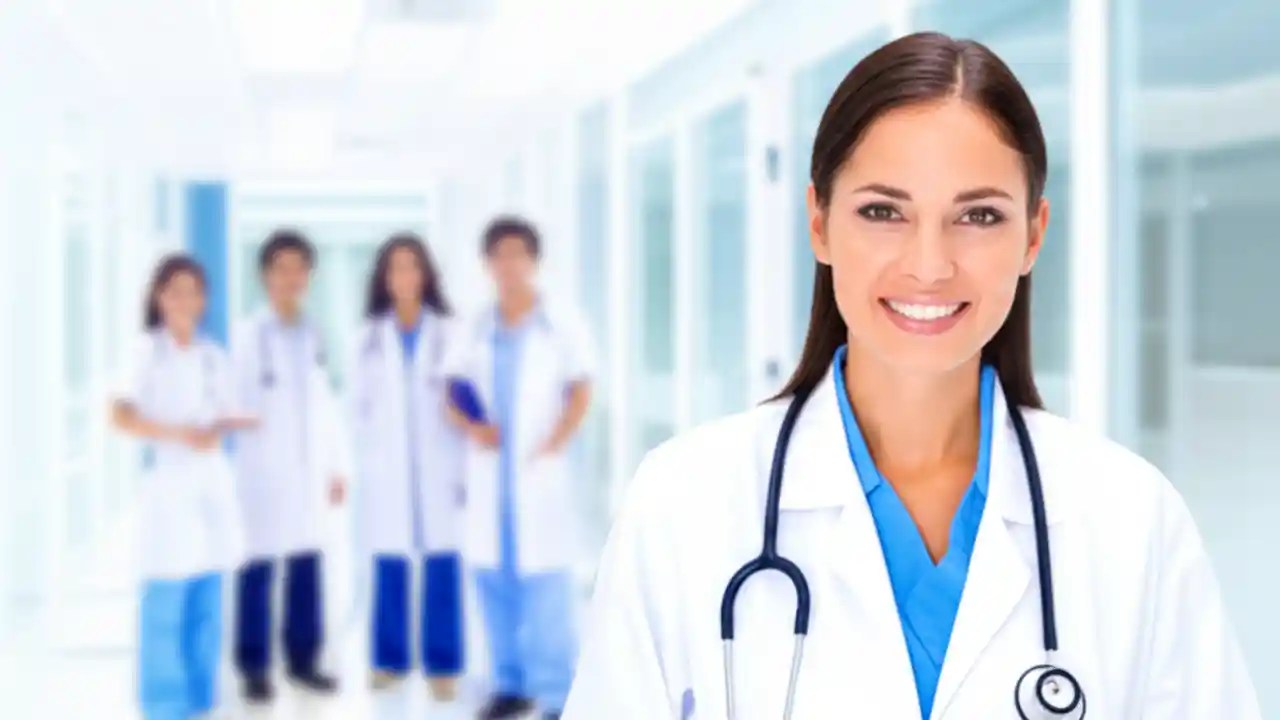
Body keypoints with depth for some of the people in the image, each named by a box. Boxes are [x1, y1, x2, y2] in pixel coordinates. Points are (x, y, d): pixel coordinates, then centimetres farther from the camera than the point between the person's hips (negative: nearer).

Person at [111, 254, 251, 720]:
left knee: (208, 602, 8)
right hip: (168, 480, -5)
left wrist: (220, 430, -7)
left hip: (213, 481, 5)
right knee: (166, 602, -8)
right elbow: (120, 417, -11)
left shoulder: (212, 356, 12)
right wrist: (178, 434, -21)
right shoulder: (148, 351, -2)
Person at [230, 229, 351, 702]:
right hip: (261, 470, -4)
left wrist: (338, 466, 12)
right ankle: (254, 668, 3)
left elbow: (327, 406, 14)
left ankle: (302, 660, 16)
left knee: (307, 569, 7)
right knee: (257, 569, -3)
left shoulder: (315, 337, 13)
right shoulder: (245, 335, -1)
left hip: (308, 471, 5)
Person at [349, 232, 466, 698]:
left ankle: (443, 665, 2)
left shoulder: (449, 333, 3)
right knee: (389, 567, 3)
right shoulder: (368, 338, 10)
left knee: (441, 566, -3)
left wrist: (468, 466, -6)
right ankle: (390, 659, 13)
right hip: (386, 468, 2)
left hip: (438, 465, -1)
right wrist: (355, 462, 1)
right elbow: (358, 405, 9)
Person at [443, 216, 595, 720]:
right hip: (487, 471, 4)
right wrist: (471, 426, -10)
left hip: (540, 471, -4)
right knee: (493, 577, 5)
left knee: (545, 581, -7)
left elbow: (581, 394, -1)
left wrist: (550, 448, -14)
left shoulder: (562, 325, 2)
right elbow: (452, 396, 11)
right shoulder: (474, 330, 11)